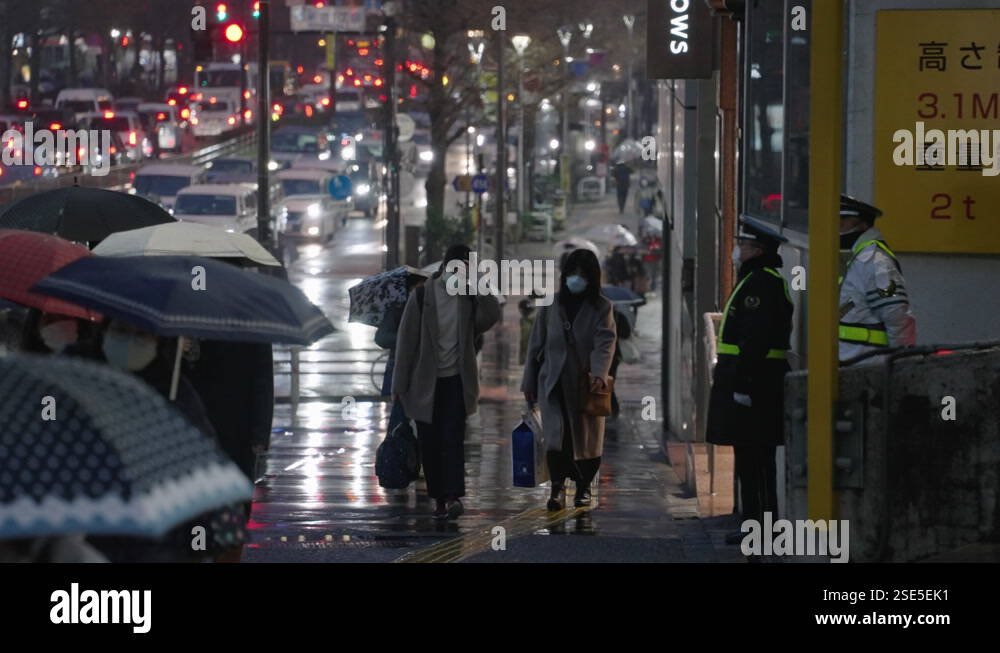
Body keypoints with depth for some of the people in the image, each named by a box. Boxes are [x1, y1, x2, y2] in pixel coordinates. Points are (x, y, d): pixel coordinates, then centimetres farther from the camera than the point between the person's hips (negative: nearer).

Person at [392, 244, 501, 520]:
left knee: (452, 439, -11)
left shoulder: (469, 298, 3)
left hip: (456, 381, 0)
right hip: (425, 382, 0)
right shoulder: (422, 296, -2)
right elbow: (407, 341, 0)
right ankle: (439, 499, 11)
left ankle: (453, 497, -18)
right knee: (429, 443, 2)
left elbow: (491, 316, -18)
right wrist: (400, 384, -2)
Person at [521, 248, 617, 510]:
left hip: (586, 384, 0)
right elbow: (536, 344, 10)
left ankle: (583, 487, 25)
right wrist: (529, 383, 10)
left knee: (587, 437, 9)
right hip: (553, 381, 0)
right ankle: (557, 488, -16)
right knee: (555, 437, -14)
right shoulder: (551, 306, 5)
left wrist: (599, 373, -31)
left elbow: (605, 342, -13)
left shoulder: (601, 307, 0)